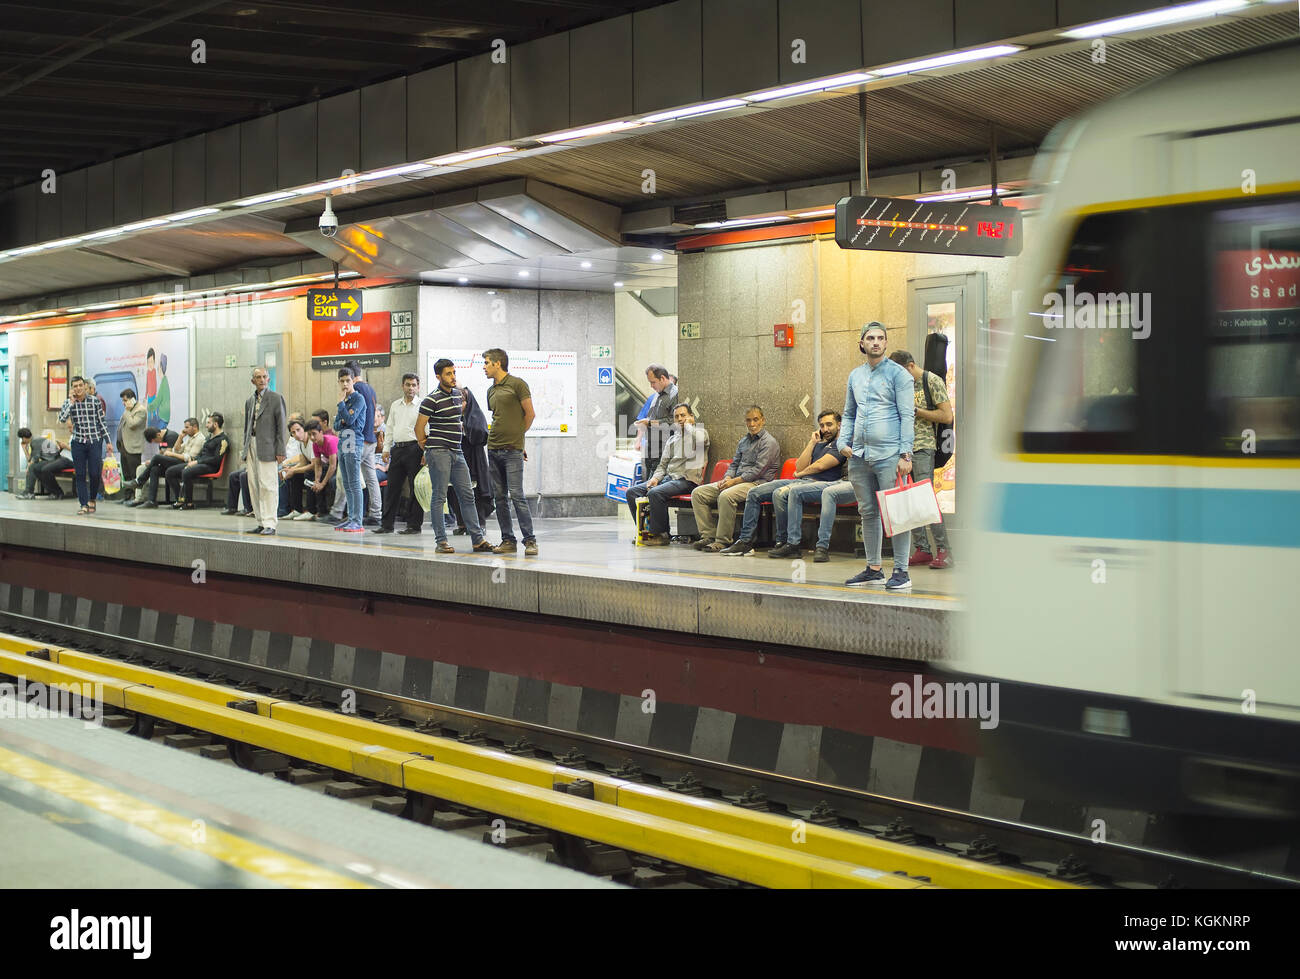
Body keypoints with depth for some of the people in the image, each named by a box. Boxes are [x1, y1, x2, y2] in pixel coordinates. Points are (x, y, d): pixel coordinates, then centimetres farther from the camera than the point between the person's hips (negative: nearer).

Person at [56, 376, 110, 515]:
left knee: (94, 474, -4)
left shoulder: (95, 401, 1)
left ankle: (92, 499, 19)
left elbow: (102, 422, 5)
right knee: (80, 475, -1)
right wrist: (72, 402, -10)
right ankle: (84, 505, 3)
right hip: (78, 442, 2)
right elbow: (62, 418, -12)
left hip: (95, 442, -2)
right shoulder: (69, 403, 5)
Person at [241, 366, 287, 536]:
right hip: (252, 445, 7)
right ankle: (261, 523, 11)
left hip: (267, 447, -7)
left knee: (267, 485, -10)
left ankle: (270, 524, -9)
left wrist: (280, 451, -11)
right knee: (254, 486, 6)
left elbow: (281, 425, -5)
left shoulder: (275, 398, -2)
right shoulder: (250, 401, 17)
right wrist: (245, 449, 15)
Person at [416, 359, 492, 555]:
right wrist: (428, 449, 3)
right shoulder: (432, 400, -11)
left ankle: (477, 539, 9)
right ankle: (441, 541, 0)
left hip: (457, 452, 8)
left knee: (467, 495, 7)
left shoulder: (458, 393, 12)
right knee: (439, 497, -3)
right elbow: (419, 428, -6)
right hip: (439, 452, -8)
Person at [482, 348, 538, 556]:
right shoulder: (491, 391, 16)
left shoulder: (517, 384, -4)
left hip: (512, 450, -7)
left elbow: (530, 414, -2)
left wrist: (517, 435, 6)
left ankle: (530, 540, -7)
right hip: (493, 449, 7)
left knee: (516, 495, -11)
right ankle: (507, 540, 10)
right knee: (500, 497, 5)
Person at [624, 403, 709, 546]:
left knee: (655, 493, -33)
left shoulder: (701, 432, 5)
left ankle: (660, 534, -21)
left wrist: (688, 425, -4)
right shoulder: (671, 439, 26)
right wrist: (655, 478, 1)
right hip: (667, 477, 8)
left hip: (686, 480, -8)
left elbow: (697, 442, -22)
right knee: (632, 492, -7)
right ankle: (645, 530, -3)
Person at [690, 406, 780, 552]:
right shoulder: (743, 442, 22)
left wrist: (734, 481, -16)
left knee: (726, 496, -38)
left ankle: (722, 541, -30)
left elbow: (758, 470, -13)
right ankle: (708, 535, -11)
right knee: (697, 493, -6)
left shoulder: (769, 442, -4)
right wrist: (727, 478, -1)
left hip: (757, 483, -8)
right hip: (737, 481, 8)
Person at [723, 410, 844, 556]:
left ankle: (784, 541, -21)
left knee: (780, 493, -34)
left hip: (819, 484, -9)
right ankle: (745, 541, -1)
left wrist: (800, 474, 4)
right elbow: (799, 467, 12)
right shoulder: (818, 443, 24)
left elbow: (820, 466, -12)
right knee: (754, 493, 2)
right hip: (801, 481, 9)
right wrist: (812, 443, 10)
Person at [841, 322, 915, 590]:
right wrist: (843, 442, 6)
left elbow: (907, 416, -6)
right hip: (859, 455, 6)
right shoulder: (855, 375, 16)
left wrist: (905, 454, -14)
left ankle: (901, 571, -3)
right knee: (868, 512, 10)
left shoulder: (898, 374, -1)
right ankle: (873, 569, 17)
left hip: (888, 454, -6)